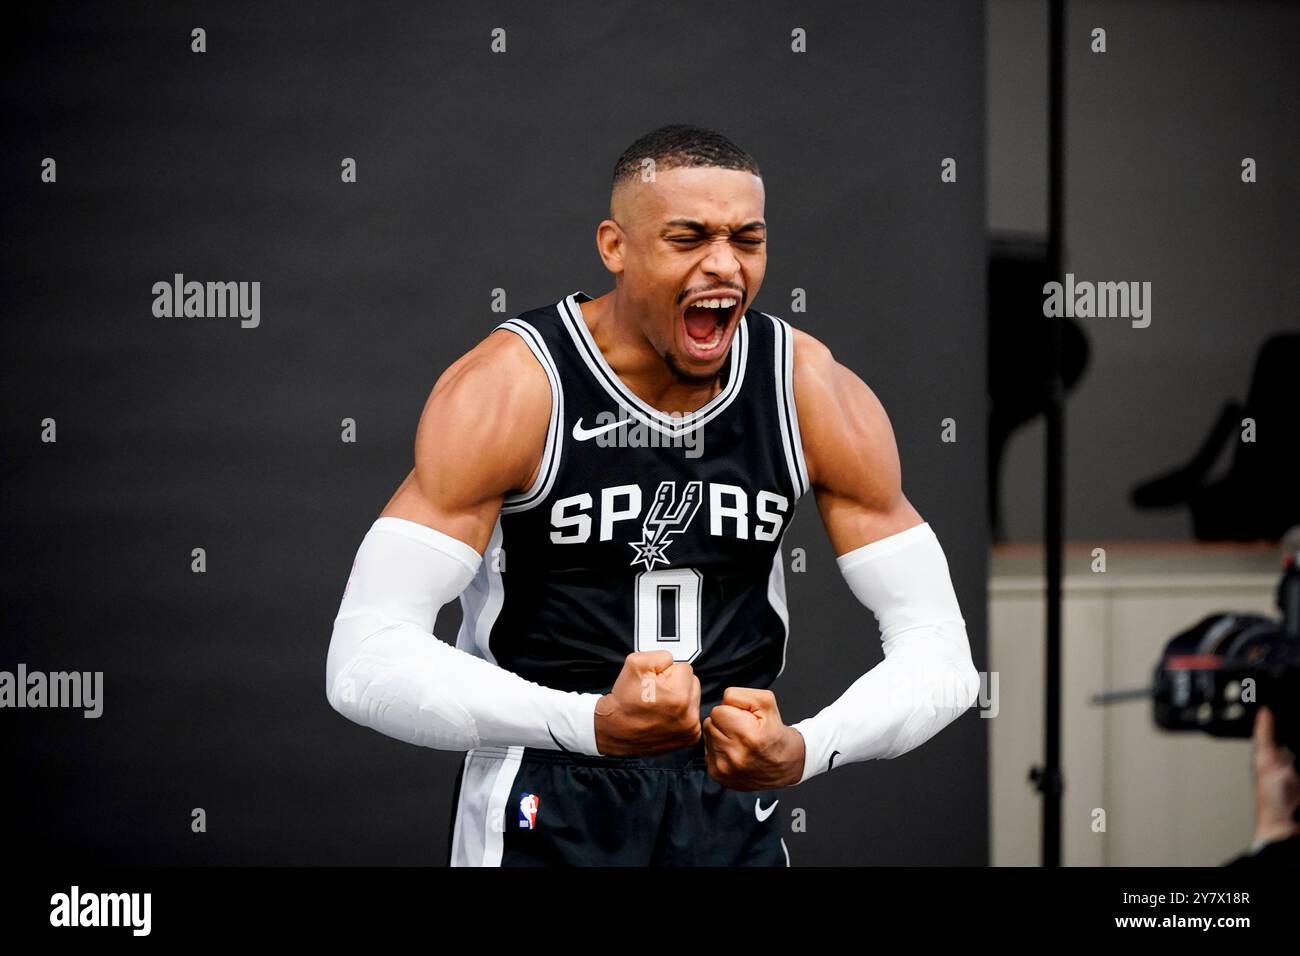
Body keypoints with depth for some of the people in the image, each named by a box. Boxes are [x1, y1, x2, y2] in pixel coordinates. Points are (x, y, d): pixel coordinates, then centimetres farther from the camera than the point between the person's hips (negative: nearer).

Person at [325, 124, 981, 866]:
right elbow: (366, 661, -24)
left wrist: (803, 751, -26)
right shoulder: (510, 388, -18)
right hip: (543, 817, -3)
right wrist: (594, 722, -37)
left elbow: (940, 651, -6)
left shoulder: (814, 392, -8)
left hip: (733, 805, 3)